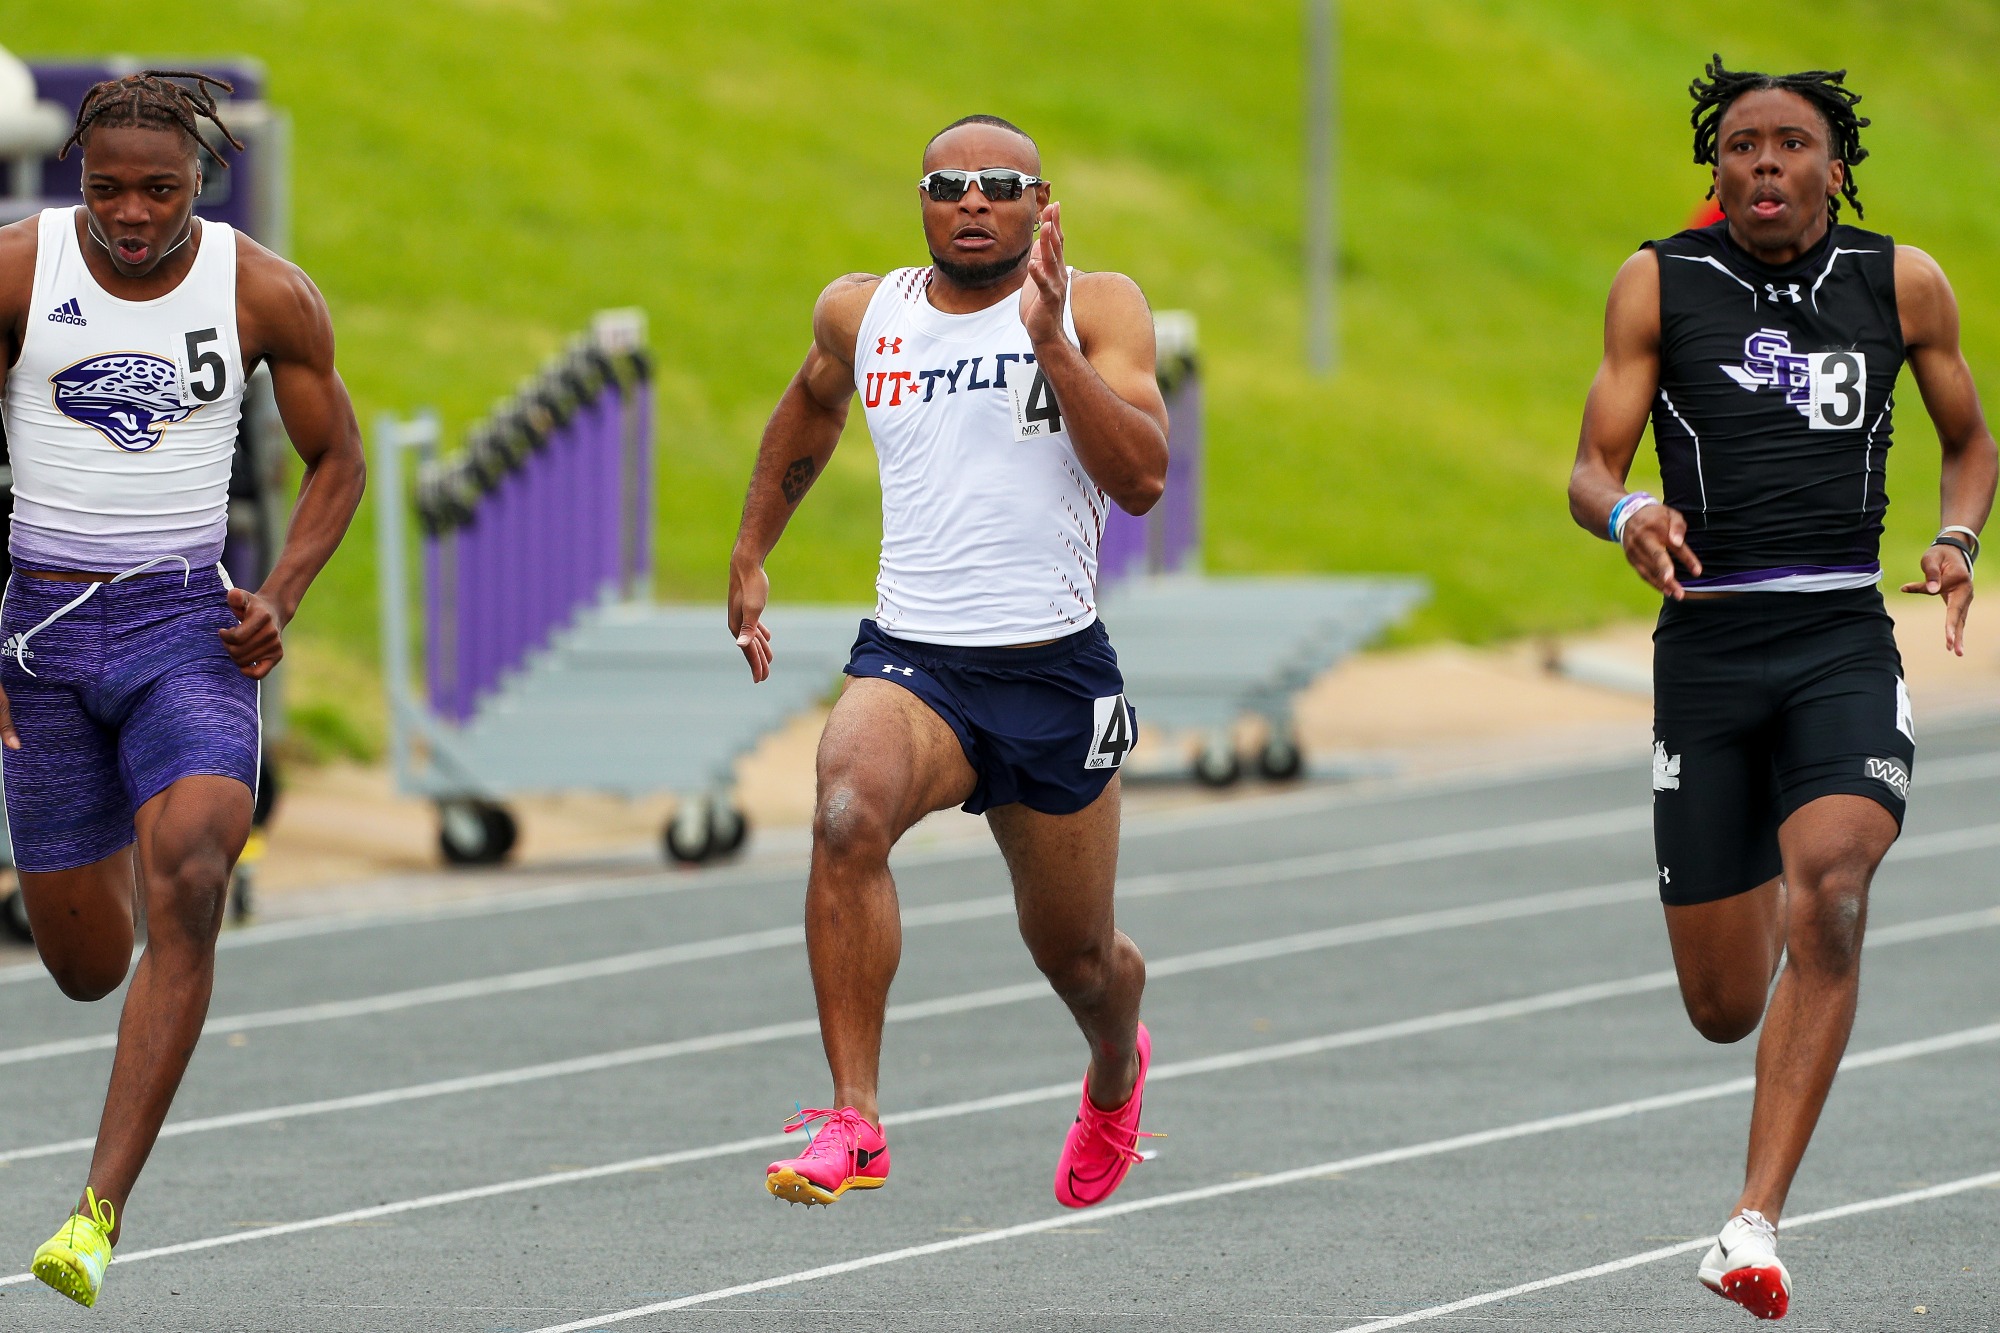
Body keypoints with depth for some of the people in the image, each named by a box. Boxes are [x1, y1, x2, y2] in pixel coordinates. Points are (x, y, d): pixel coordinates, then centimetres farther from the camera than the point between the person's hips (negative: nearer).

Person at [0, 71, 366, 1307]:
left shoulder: (268, 297, -5)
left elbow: (337, 458, 10)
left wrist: (281, 598, -6)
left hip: (187, 623, -1)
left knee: (188, 889, -25)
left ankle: (103, 1212, -25)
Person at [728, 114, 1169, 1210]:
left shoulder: (1098, 308, -2)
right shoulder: (861, 314, 7)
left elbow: (1141, 479, -14)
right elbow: (810, 410, 30)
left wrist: (1049, 343, -22)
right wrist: (751, 555, 28)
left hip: (1056, 674, -1)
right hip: (911, 660, 1)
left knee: (1075, 955, 14)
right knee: (848, 815, -33)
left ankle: (1116, 1069, 53)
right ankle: (853, 1122, -32)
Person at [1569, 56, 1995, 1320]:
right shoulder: (1660, 284, 4)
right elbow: (1590, 470, 2)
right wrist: (1628, 516, -22)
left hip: (1844, 642, -1)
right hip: (1707, 641, 1)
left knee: (1828, 897, -28)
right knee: (1726, 1009, 4)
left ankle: (1757, 1221, -28)